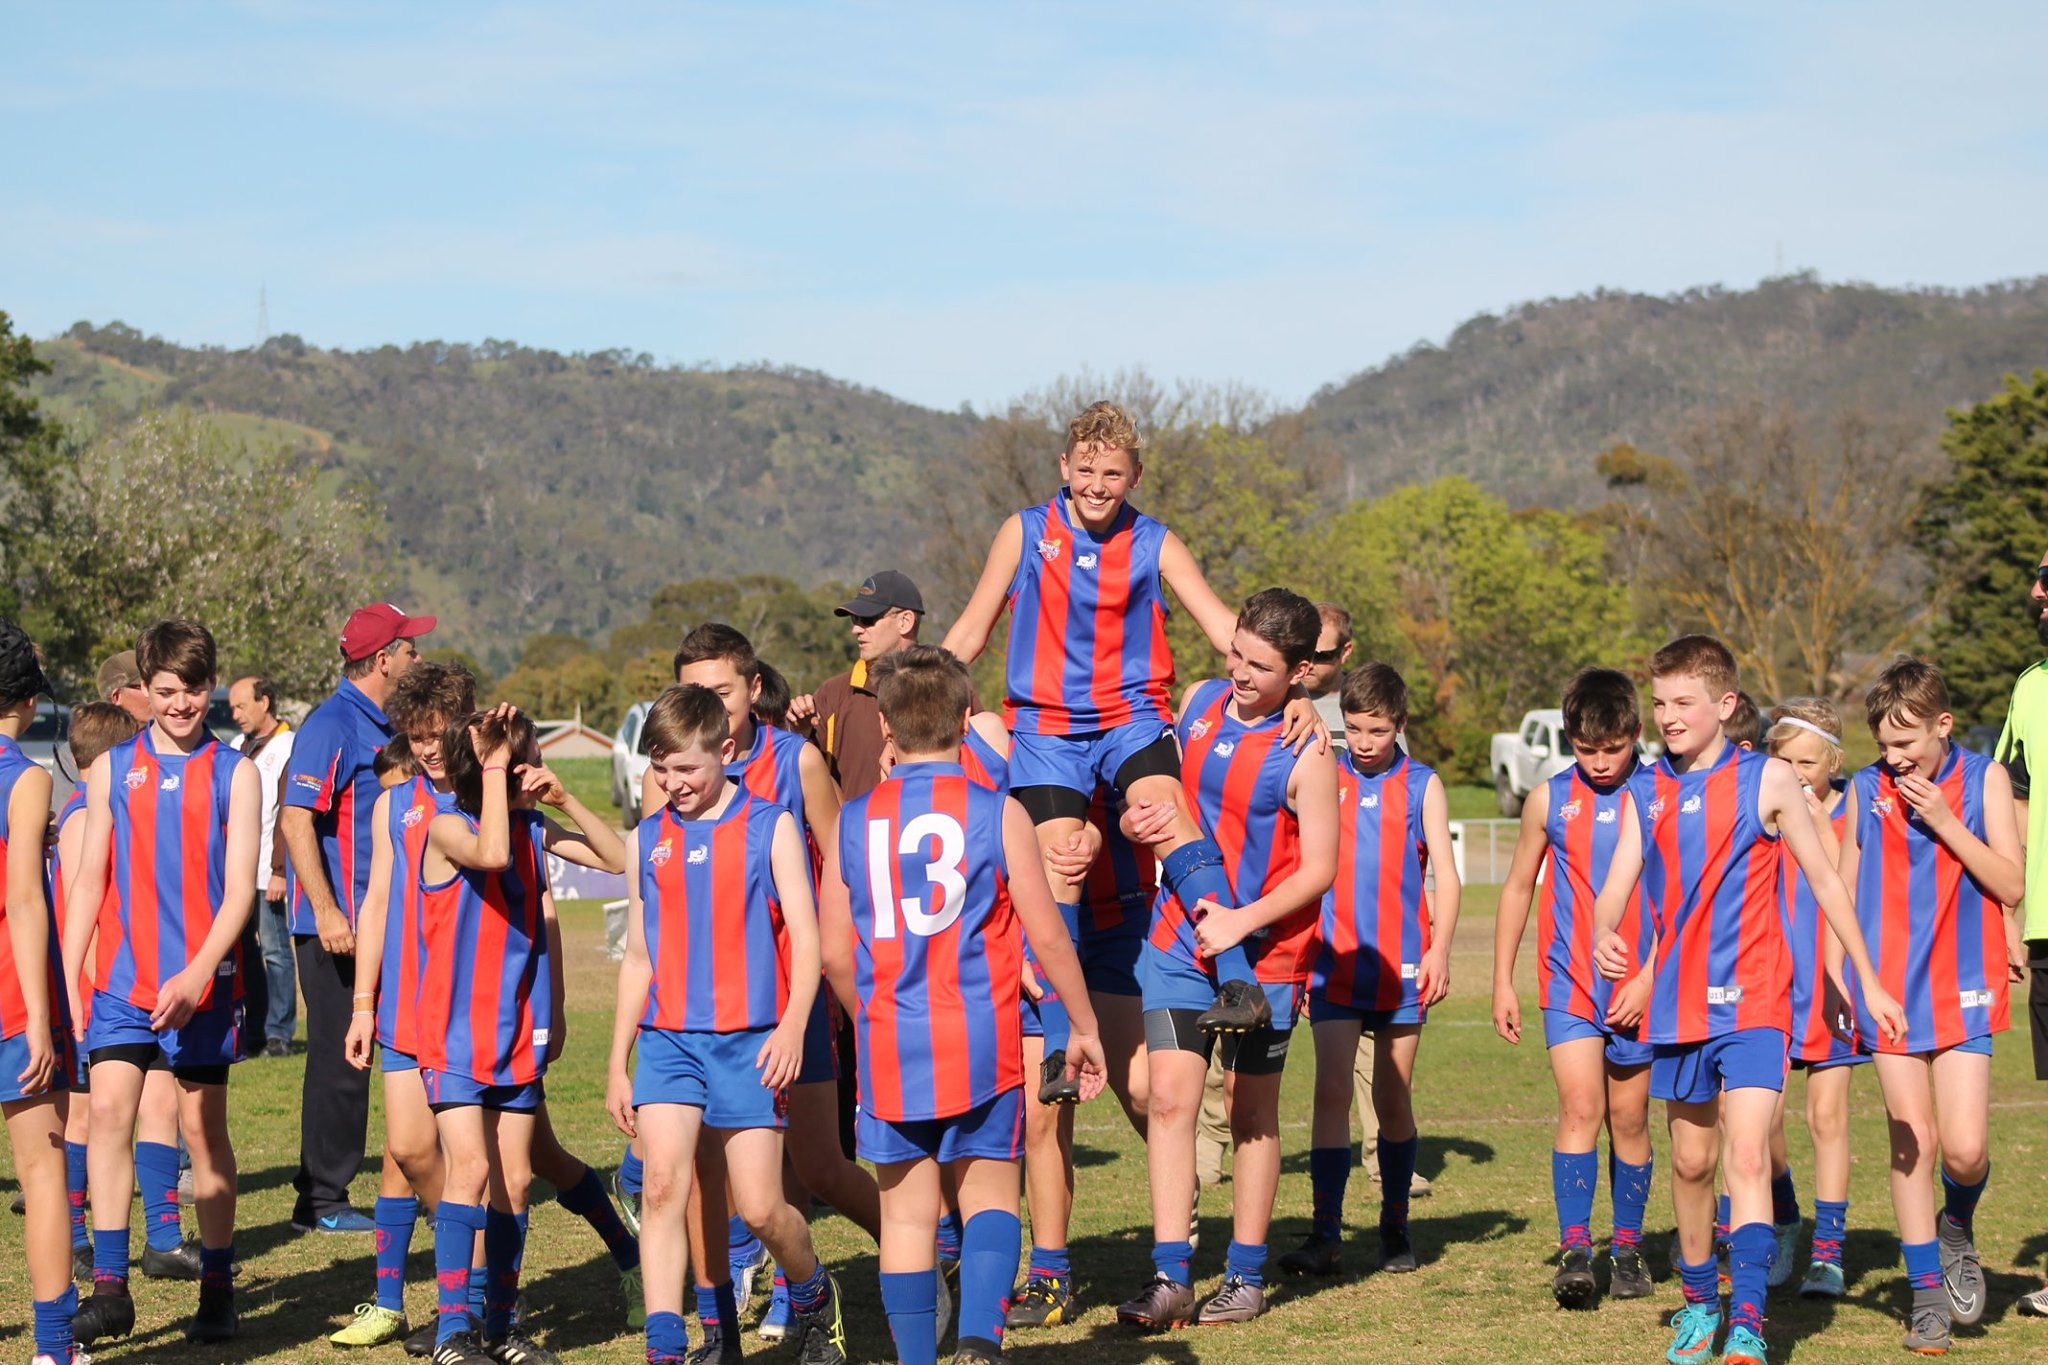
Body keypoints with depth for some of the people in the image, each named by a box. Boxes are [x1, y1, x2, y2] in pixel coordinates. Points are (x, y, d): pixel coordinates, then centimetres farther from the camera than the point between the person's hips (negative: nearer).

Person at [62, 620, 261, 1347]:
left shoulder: (234, 772, 1)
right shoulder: (112, 768, 8)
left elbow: (239, 889, -4)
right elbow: (88, 883, 10)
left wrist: (196, 975, -16)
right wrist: (66, 978, 3)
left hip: (203, 982, -1)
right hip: (123, 977, 2)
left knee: (203, 1124, 4)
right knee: (110, 1108, -10)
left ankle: (218, 1288, 14)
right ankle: (110, 1287, -7)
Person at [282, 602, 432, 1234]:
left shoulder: (382, 728, 16)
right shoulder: (331, 726, -13)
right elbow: (295, 820, -21)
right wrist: (326, 910, -25)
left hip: (377, 921, 9)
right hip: (336, 926, -9)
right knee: (339, 1060, -4)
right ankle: (321, 1202, 4)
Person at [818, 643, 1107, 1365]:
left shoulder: (852, 822, 3)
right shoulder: (998, 813, -4)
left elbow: (835, 953, 6)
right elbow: (1047, 934, -3)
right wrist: (1084, 1027, 9)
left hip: (889, 1043, 2)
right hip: (980, 1040, -2)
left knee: (907, 1211, 9)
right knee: (989, 1192, 7)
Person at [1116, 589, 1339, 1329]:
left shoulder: (1304, 754, -15)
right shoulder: (1199, 702, 3)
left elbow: (1319, 870, -13)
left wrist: (1243, 922, -21)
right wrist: (1140, 818, -3)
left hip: (1264, 951, -4)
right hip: (1179, 936, 4)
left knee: (1252, 1112, 7)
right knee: (1169, 1097, -6)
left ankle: (1246, 1276, 19)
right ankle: (1170, 1277, -5)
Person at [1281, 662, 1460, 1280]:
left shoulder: (1422, 786, 5)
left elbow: (1444, 874, 4)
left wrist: (1439, 951, -8)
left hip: (1401, 967, 0)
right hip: (1333, 964, 0)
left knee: (1394, 1100, 8)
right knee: (1332, 1090, -11)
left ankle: (1395, 1228, 20)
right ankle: (1326, 1234, -13)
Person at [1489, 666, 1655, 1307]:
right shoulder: (1549, 799, 4)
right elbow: (1519, 888, 13)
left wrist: (1649, 978, -10)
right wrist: (1502, 982, 11)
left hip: (1639, 987, 0)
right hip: (1569, 981, 0)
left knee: (1629, 1118, 7)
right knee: (1580, 1105, -13)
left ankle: (1627, 1248, 19)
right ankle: (1574, 1249, -14)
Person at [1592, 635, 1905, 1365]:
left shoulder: (1767, 779, -3)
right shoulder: (1645, 791, 7)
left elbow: (1825, 879, 3)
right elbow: (1615, 887, 0)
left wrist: (1869, 981, 4)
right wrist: (1602, 936, -23)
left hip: (1752, 1001, -4)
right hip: (1677, 1003, 4)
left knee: (1747, 1153, -16)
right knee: (1690, 1160, 14)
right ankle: (1700, 1300, 31)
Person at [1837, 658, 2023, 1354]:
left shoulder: (1984, 779, 0)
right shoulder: (1867, 789, 4)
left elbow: (2011, 885, -6)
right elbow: (1844, 887, 13)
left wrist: (1945, 822, -14)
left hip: (1962, 989, -1)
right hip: (1890, 986, 1)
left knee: (1965, 1149, -10)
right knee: (1909, 1140, -1)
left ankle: (1957, 1226, 23)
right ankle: (1926, 1292, 10)